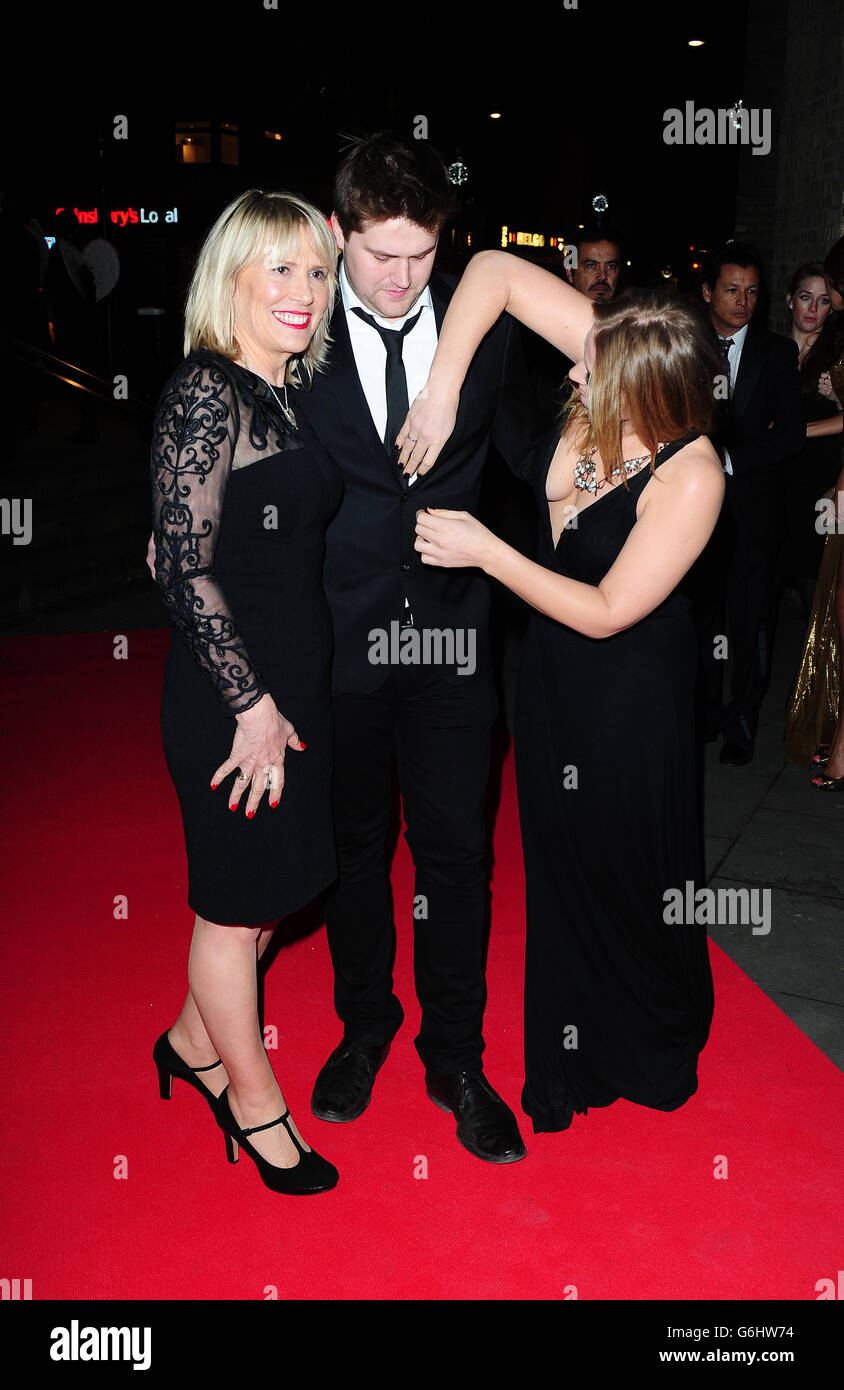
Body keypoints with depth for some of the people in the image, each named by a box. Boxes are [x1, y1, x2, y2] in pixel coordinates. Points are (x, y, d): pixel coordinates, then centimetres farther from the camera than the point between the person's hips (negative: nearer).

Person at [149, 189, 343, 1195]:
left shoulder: (290, 392, 10)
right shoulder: (205, 393, -16)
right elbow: (186, 568, -20)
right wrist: (251, 704, -17)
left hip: (293, 683, 9)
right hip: (228, 697, -9)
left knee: (272, 885, 20)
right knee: (237, 901, 9)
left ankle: (195, 1039, 44)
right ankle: (254, 1102, 31)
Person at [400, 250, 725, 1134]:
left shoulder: (690, 480, -30)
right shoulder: (613, 360, -15)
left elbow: (606, 613, -25)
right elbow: (495, 270, -12)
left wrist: (483, 551, -24)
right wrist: (440, 389, -22)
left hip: (628, 689, -7)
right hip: (553, 665, 7)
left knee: (624, 861, 13)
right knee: (558, 849, 21)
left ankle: (651, 1042, 43)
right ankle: (571, 1035, 45)